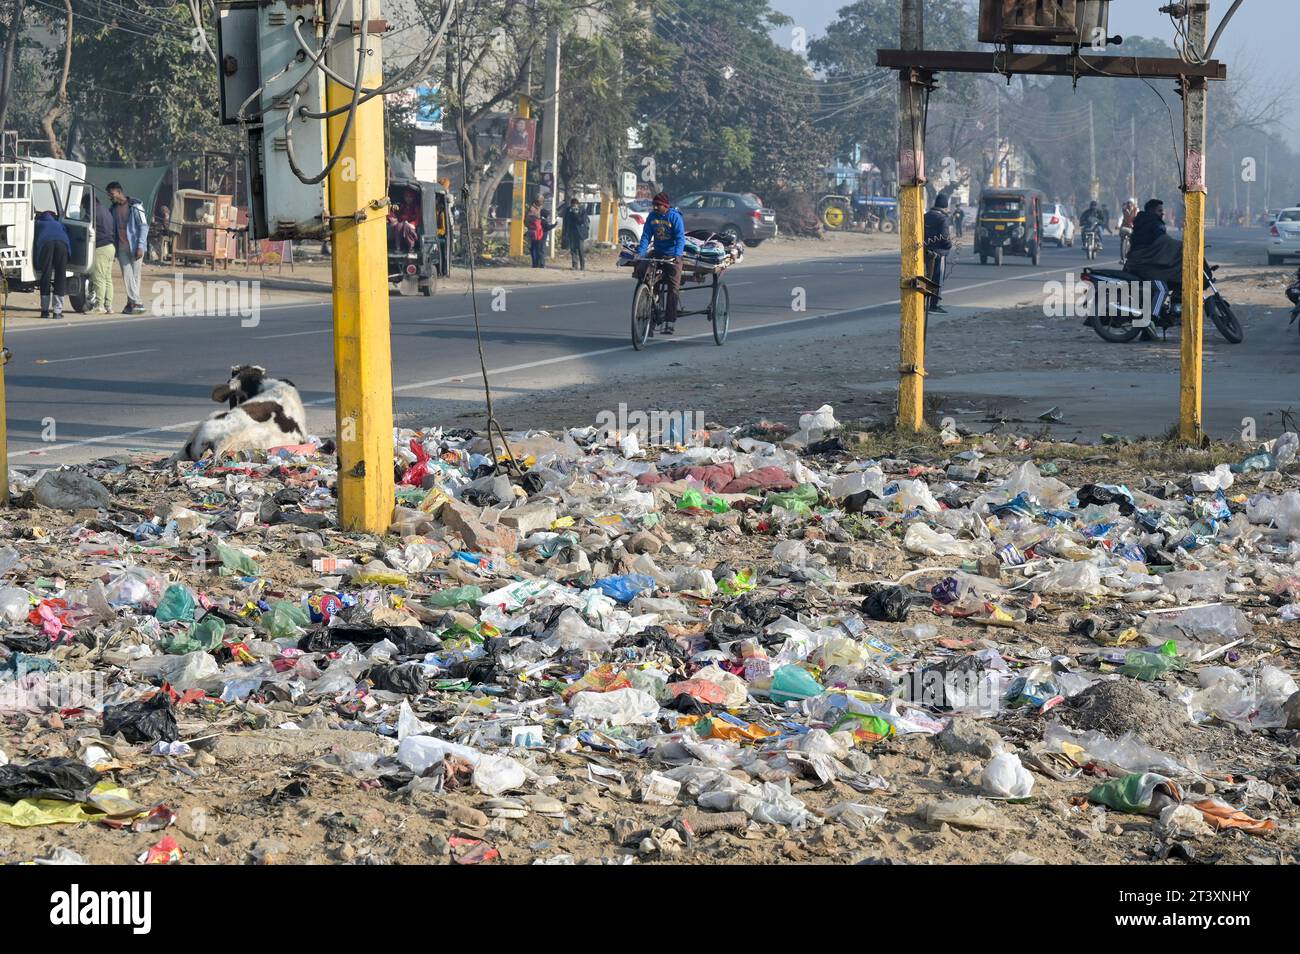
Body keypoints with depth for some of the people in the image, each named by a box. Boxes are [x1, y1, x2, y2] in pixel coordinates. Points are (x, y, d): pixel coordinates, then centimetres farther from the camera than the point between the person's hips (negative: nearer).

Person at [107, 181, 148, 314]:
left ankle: (133, 302, 2)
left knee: (135, 275, -2)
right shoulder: (114, 208, 12)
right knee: (127, 276, -3)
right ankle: (136, 303, -4)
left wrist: (140, 246, -14)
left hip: (135, 246, -5)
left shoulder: (135, 206, -6)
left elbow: (144, 227, -8)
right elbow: (113, 228, 17)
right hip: (122, 247, 5)